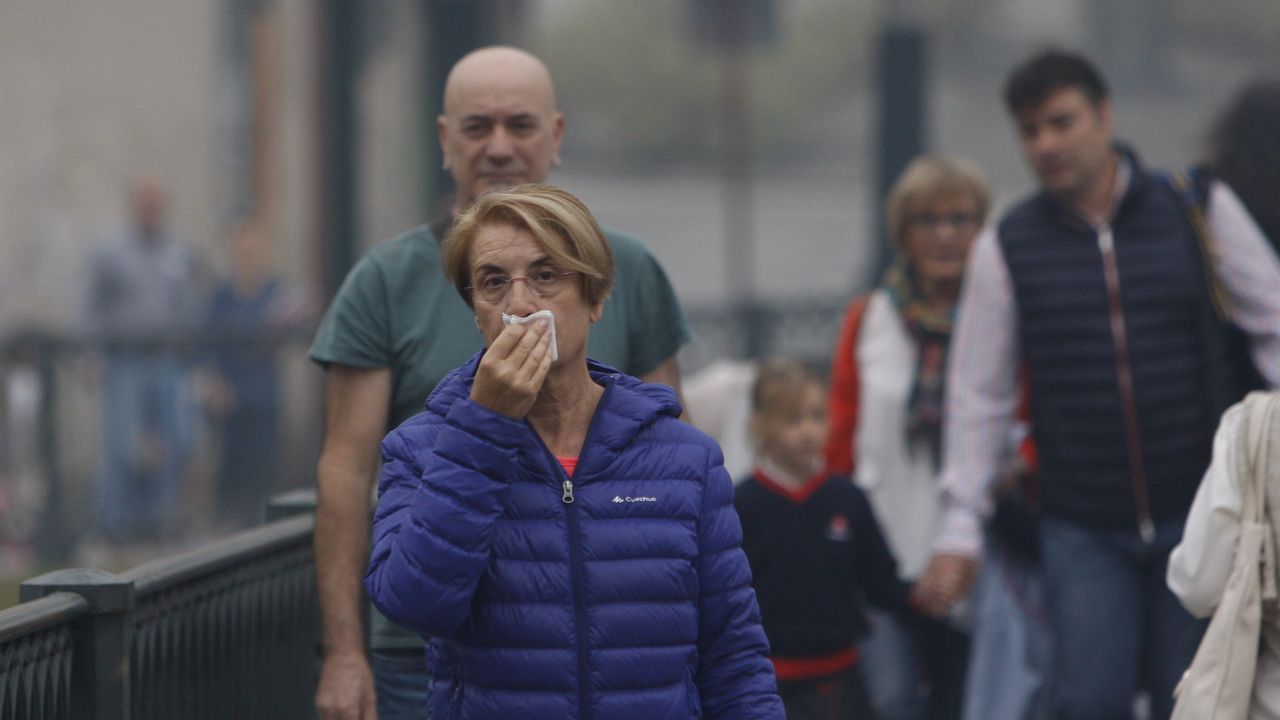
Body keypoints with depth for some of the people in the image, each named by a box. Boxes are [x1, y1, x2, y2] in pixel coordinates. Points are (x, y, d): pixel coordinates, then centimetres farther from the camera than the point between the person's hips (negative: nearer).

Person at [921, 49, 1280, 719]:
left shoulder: (1200, 209, 0)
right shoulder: (1007, 247, 2)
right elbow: (979, 395, 6)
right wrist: (960, 525, 2)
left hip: (1199, 512, 0)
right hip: (1083, 530, 0)